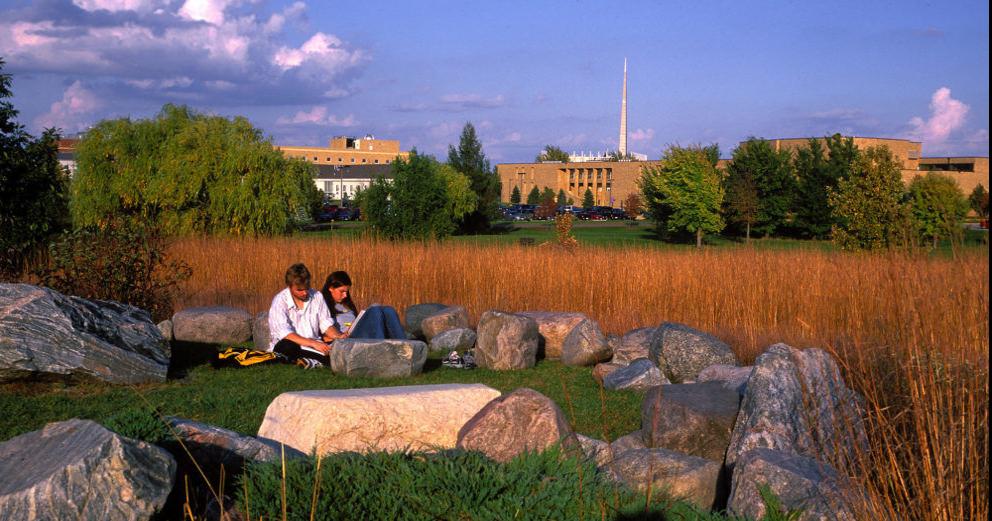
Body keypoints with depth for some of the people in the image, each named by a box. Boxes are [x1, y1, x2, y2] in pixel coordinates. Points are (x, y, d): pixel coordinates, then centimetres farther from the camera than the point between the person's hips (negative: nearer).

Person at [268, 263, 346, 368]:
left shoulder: (317, 297, 4)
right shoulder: (280, 301, -11)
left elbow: (326, 324, 7)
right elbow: (284, 334, -21)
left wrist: (339, 336, -15)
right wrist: (313, 343, -31)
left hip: (314, 345, 3)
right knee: (287, 346, -40)